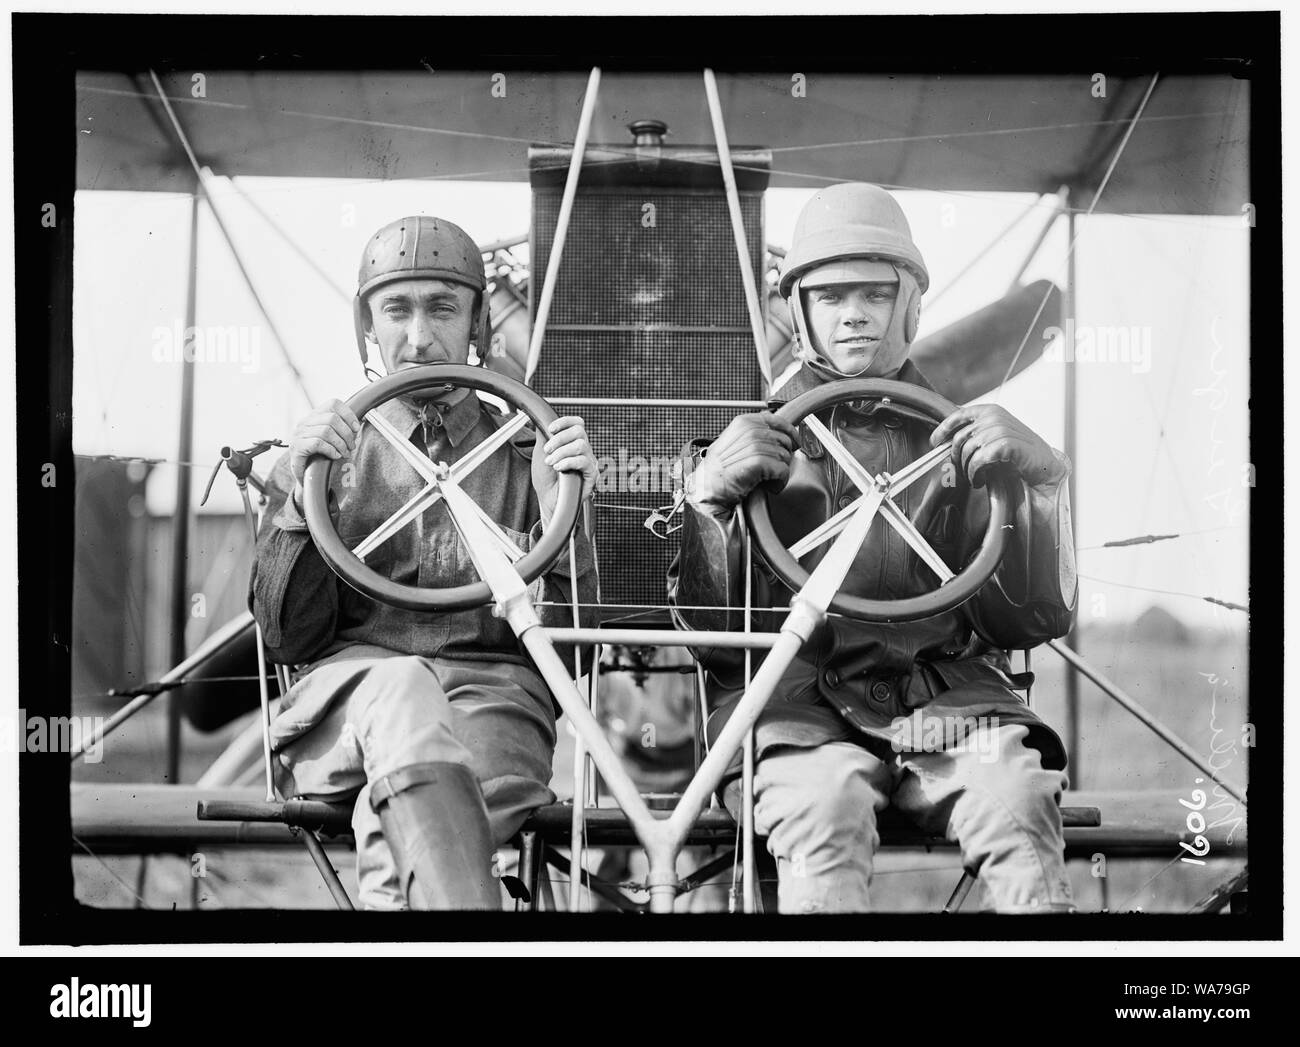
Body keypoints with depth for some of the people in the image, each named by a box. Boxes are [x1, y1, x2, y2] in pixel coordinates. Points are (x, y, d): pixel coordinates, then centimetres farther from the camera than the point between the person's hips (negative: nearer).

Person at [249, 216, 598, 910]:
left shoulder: (527, 455, 19)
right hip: (342, 699, 0)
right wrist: (300, 501, -4)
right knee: (400, 683, -39)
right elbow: (288, 642, 9)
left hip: (494, 700, 0)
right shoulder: (319, 456, 20)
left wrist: (560, 513, -5)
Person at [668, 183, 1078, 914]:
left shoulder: (959, 440, 19)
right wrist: (709, 497, -7)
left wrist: (1039, 480, -5)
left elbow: (1038, 620, 9)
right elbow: (707, 629, 8)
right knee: (828, 803, -34)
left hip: (948, 694, 1)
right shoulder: (754, 439, 17)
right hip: (795, 694, -1)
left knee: (1017, 798, -31)